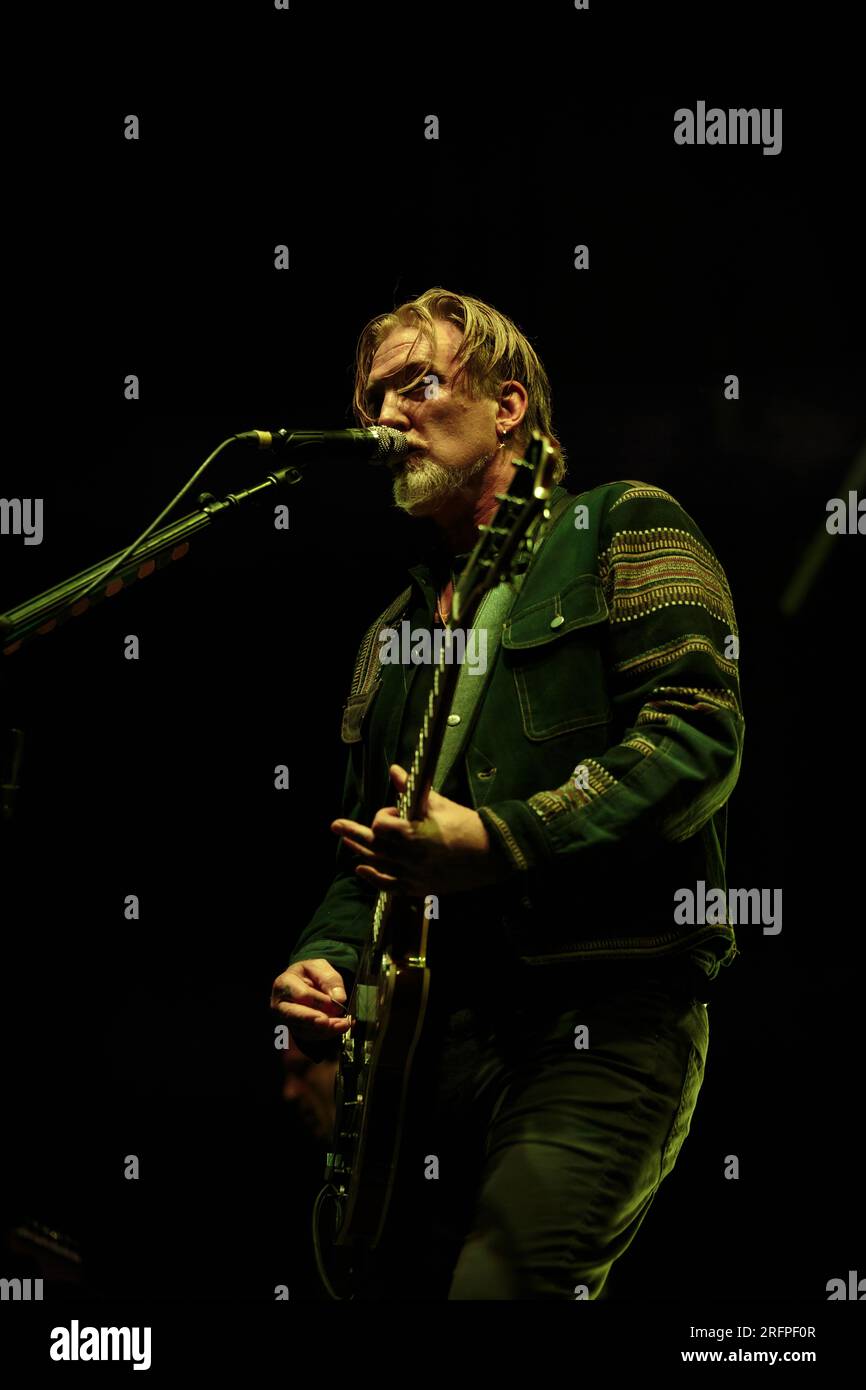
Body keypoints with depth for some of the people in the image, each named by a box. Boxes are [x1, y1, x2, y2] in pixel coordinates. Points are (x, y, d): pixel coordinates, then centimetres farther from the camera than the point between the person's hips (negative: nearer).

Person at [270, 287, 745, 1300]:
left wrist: (499, 843, -18)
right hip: (437, 1036, 7)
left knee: (506, 1281, -26)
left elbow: (699, 729, -10)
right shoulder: (394, 635, 26)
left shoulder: (621, 531, 5)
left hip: (609, 1011, -7)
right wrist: (328, 960, 8)